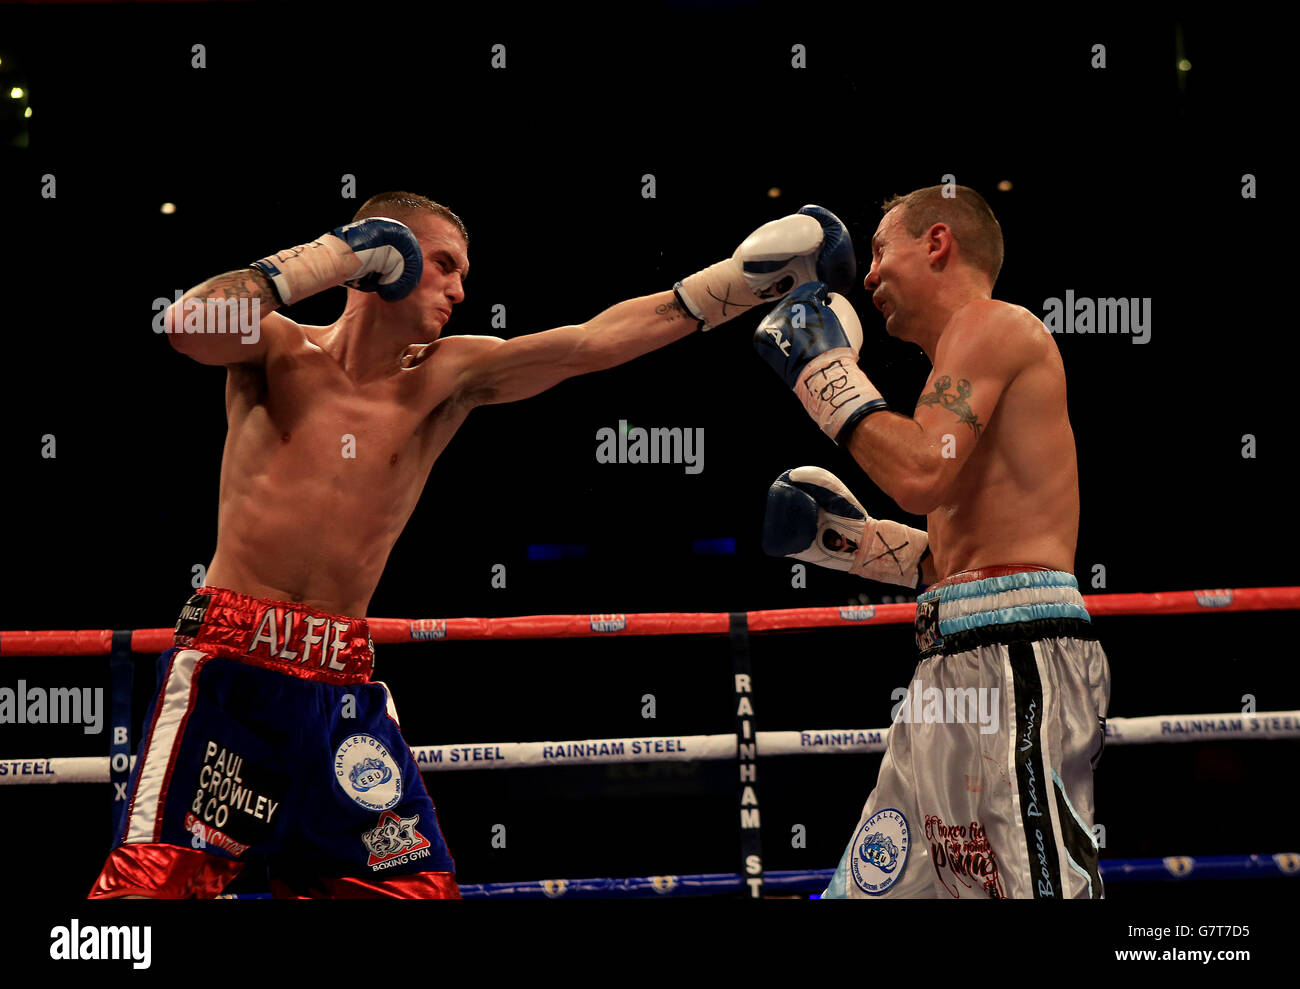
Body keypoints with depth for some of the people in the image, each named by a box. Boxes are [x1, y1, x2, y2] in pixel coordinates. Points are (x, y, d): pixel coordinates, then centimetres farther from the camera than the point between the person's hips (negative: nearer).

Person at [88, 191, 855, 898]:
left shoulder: (447, 380, 7)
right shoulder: (280, 353, 2)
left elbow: (588, 343, -1)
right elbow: (187, 326, -19)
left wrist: (739, 279, -8)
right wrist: (332, 257, -13)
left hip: (343, 685, 4)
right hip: (230, 663, -4)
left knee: (419, 883, 0)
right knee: (154, 873, -14)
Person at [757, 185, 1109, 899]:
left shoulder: (989, 325, -3)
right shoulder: (971, 354, 26)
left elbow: (921, 475, -20)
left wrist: (824, 368, -8)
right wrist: (846, 539, 20)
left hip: (1017, 661, -10)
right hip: (957, 668, 10)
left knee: (1037, 888, -14)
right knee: (871, 889, 9)